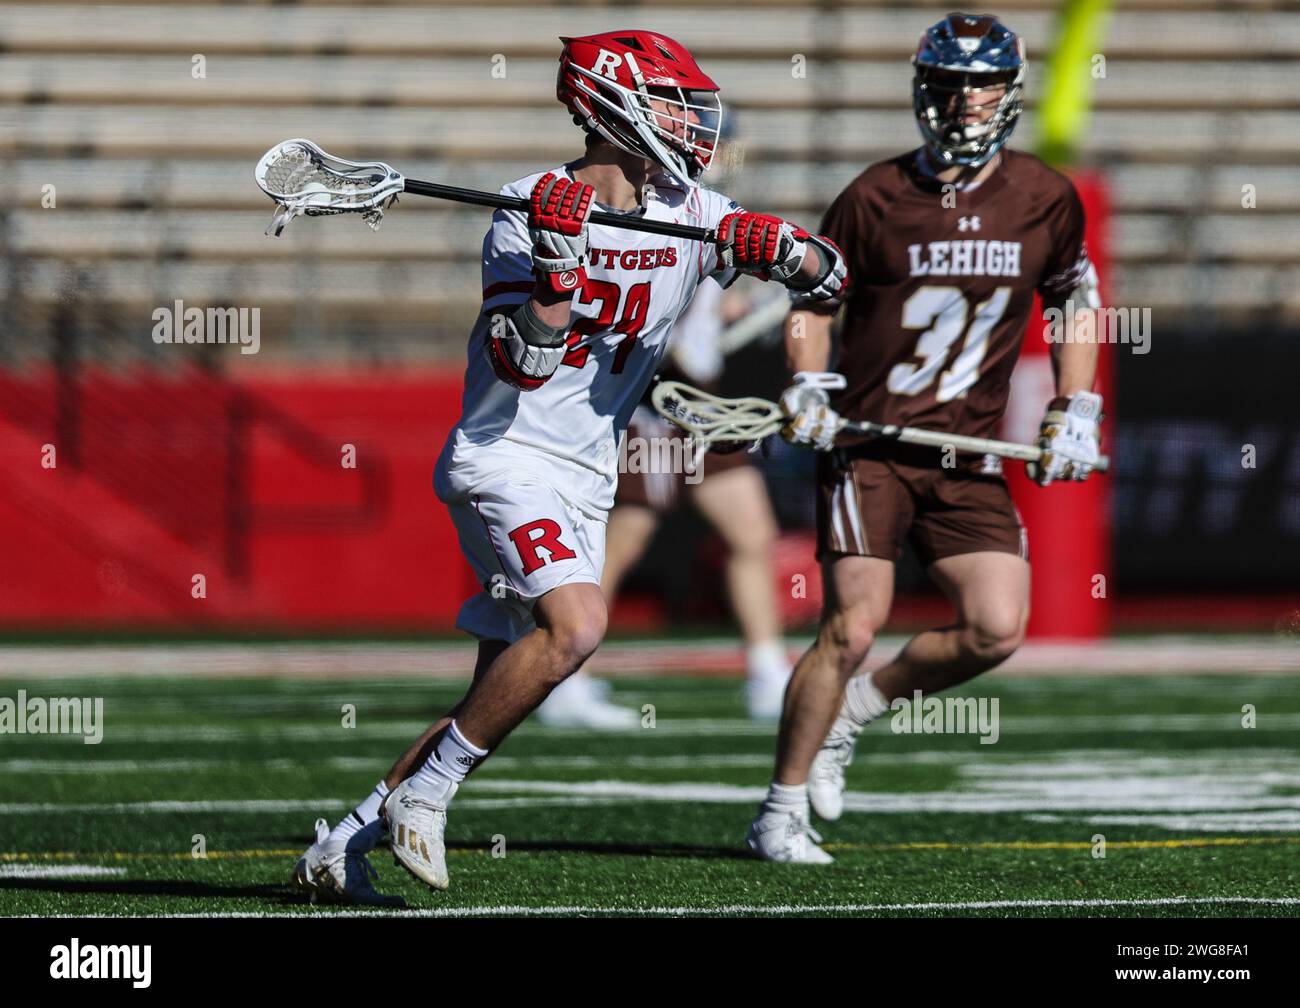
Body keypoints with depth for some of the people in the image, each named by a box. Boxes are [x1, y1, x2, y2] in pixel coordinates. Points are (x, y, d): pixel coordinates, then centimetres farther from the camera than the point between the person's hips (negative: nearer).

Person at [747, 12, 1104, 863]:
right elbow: (814, 294, 6)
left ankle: (853, 711, 18)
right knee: (854, 628, -12)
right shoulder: (878, 196, -6)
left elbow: (1075, 298, 17)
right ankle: (782, 814, 1)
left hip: (969, 457, 4)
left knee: (996, 631, -8)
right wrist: (810, 388, -9)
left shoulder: (1047, 201, 1)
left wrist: (1075, 412, 9)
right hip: (869, 446, -3)